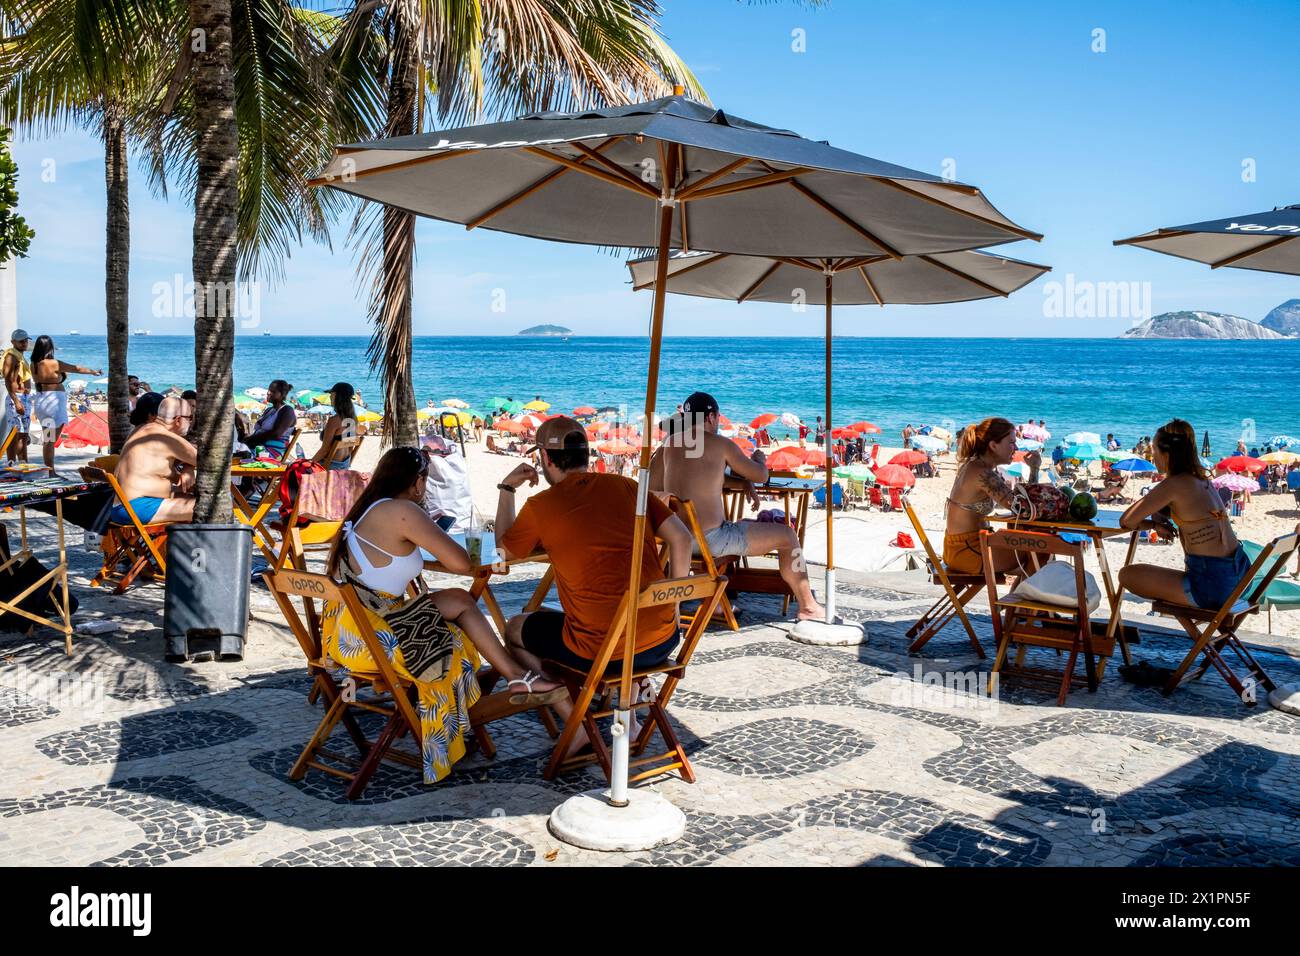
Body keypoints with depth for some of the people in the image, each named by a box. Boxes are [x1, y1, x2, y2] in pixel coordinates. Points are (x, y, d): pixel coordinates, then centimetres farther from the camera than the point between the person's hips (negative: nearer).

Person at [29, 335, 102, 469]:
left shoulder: (34, 364, 5)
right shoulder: (53, 364, -15)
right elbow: (77, 368, -7)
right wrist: (93, 371, 7)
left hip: (40, 400, 7)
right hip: (53, 401, -7)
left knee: (47, 439, 15)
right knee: (50, 440, -6)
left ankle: (49, 470, 20)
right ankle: (50, 472, -6)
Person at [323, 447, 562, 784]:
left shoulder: (366, 510, 15)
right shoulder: (402, 511, -13)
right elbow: (461, 564, -12)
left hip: (342, 630, 9)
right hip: (368, 636, -9)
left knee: (458, 600, 12)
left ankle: (516, 677, 13)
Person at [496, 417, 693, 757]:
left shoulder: (540, 506, -4)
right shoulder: (624, 486, 6)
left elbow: (504, 550, 15)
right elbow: (681, 538, 3)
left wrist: (507, 489, 25)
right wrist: (672, 605, 11)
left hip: (597, 652, -4)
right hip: (662, 641, 5)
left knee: (514, 629, 22)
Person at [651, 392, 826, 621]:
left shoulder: (670, 443, 6)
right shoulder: (721, 444, -8)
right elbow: (761, 476, 0)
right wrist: (760, 458, 25)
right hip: (711, 539, -7)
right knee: (787, 535, 9)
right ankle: (808, 607, 17)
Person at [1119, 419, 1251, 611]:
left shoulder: (1175, 484, -15)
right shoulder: (1203, 480, 11)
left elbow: (1126, 521, -14)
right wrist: (1157, 517, 6)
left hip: (1213, 586, -9)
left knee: (1127, 575, 0)